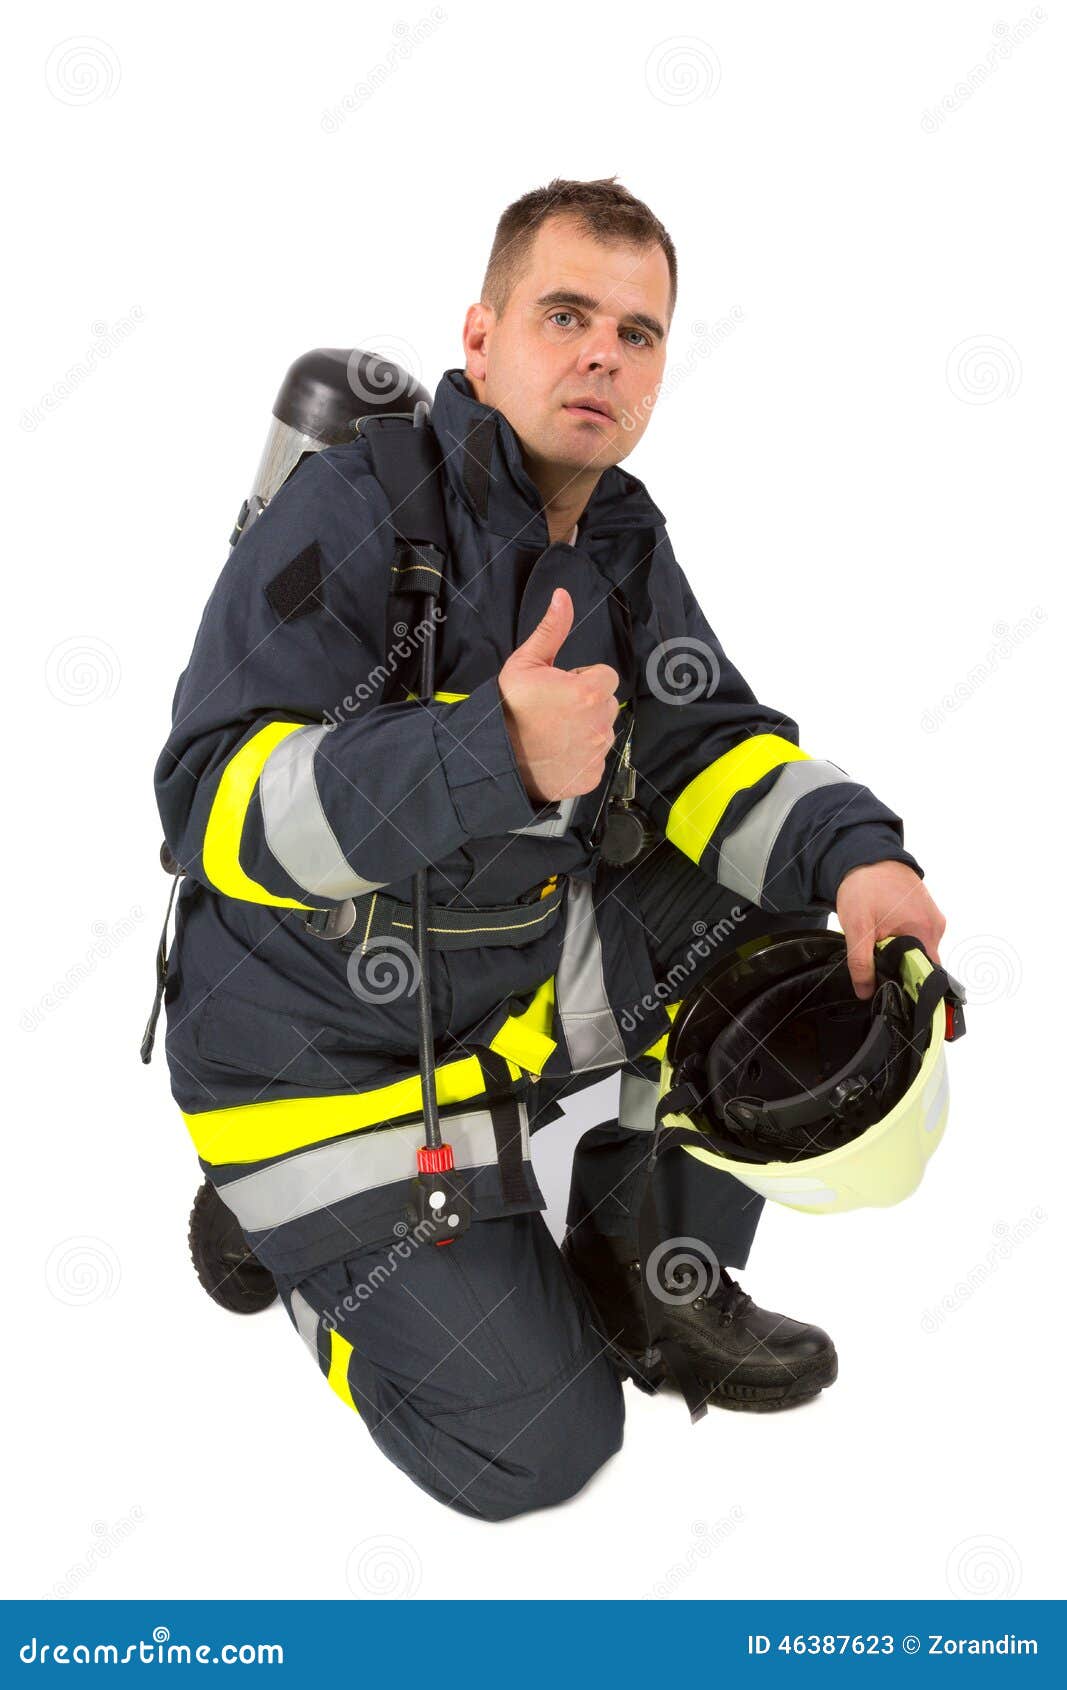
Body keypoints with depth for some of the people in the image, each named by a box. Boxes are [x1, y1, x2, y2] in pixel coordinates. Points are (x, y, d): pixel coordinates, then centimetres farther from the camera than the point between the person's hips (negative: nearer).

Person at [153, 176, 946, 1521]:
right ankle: (300, 1232, 17)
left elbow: (706, 750, -3)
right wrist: (494, 755, -42)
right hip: (329, 1046, -7)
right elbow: (213, 803, -29)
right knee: (533, 1448, -8)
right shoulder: (354, 511, -21)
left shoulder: (621, 540, 3)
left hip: (523, 983, 7)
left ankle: (650, 1271, 8)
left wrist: (852, 850, -25)